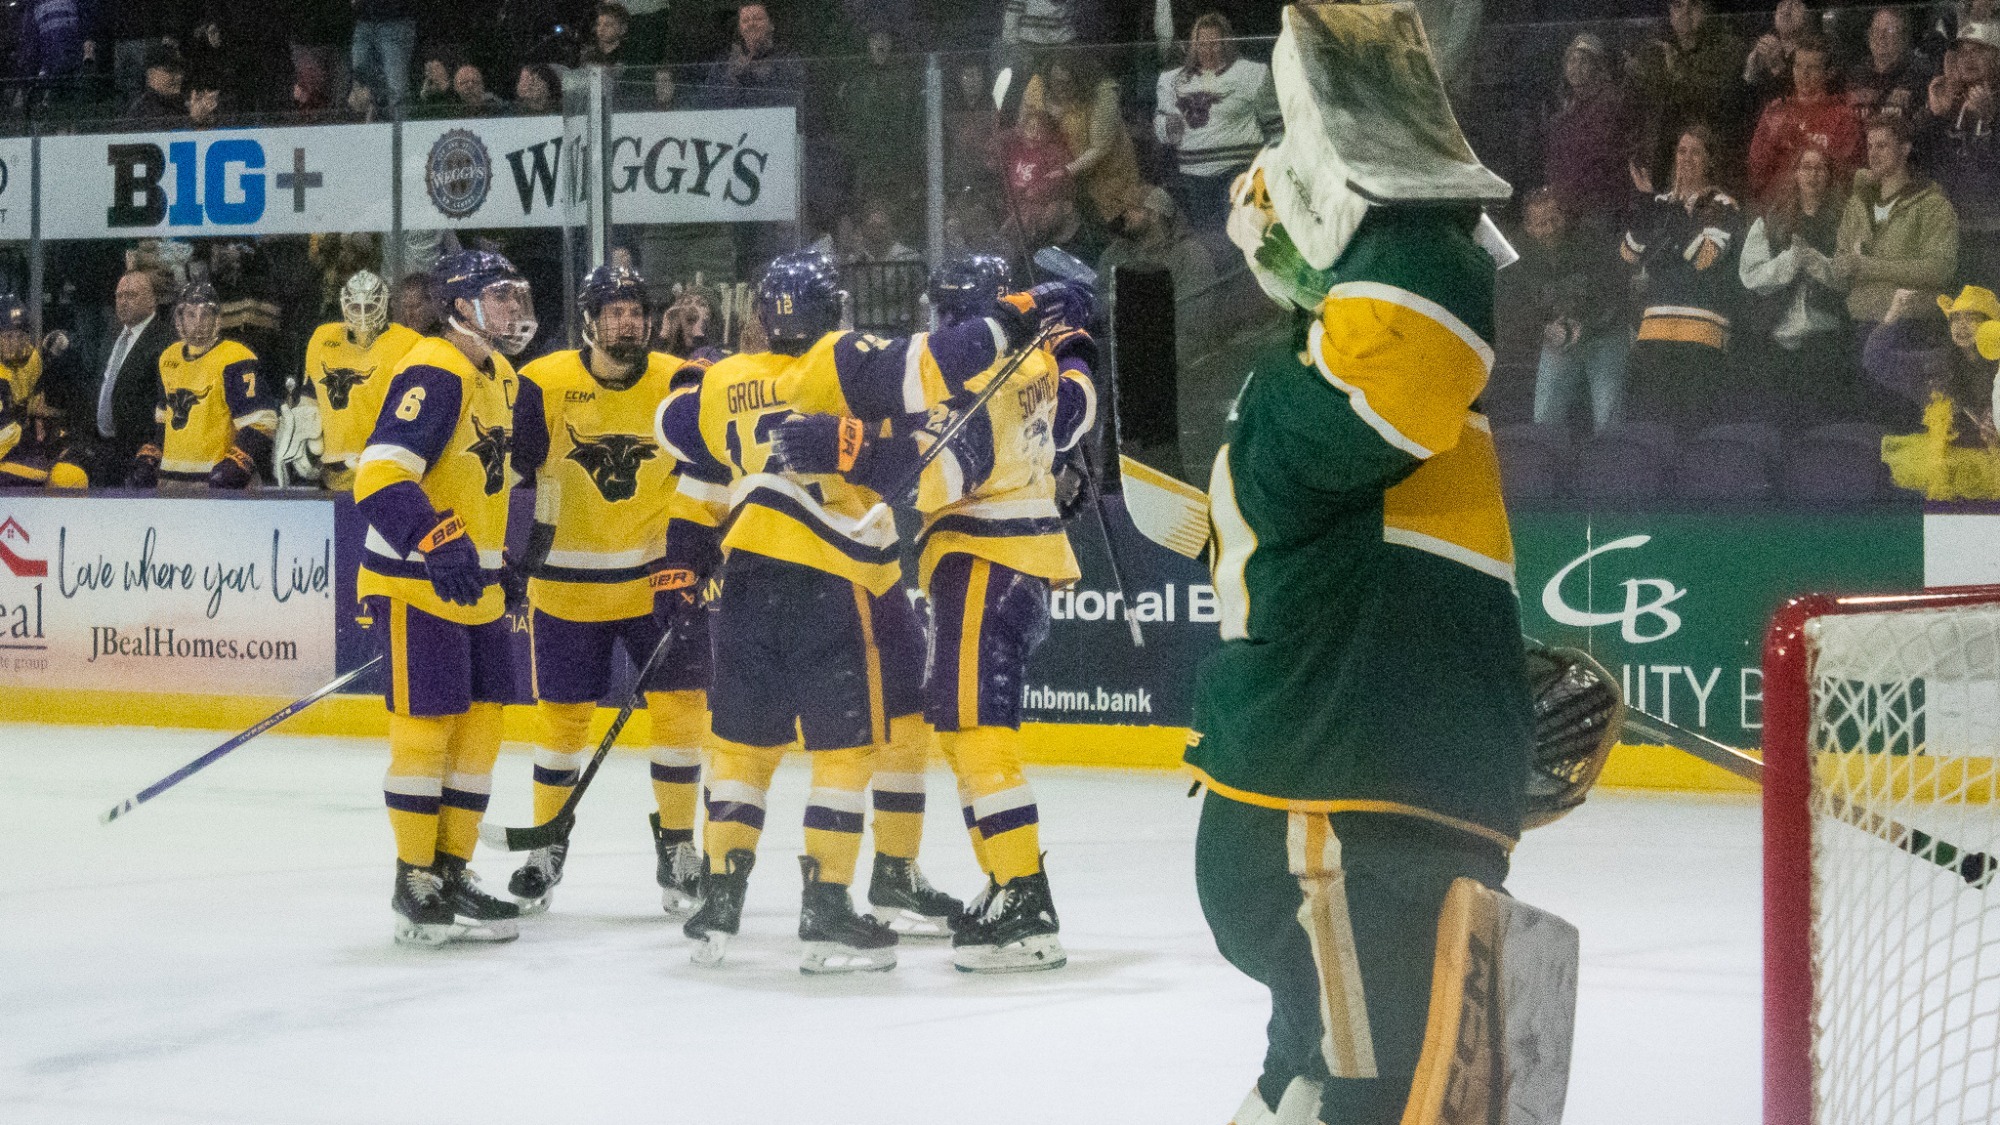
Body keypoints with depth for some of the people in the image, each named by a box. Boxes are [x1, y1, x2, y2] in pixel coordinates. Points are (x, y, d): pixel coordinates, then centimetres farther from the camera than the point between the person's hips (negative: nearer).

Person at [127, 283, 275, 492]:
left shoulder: (233, 359, -10)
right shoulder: (169, 358, 15)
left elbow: (259, 422, -14)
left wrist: (234, 467, -22)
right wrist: (148, 460, 19)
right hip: (171, 481, 7)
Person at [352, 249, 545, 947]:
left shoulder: (504, 380, 13)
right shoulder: (433, 372, -17)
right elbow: (380, 475, -27)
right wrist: (438, 544, -36)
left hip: (474, 584, 9)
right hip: (415, 581, -9)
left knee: (480, 723, 9)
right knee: (426, 723, -7)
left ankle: (450, 871, 18)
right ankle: (414, 885, 1)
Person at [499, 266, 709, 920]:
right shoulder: (544, 384, -10)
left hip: (657, 578, 1)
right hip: (567, 584, -1)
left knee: (679, 706, -3)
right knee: (562, 713, 5)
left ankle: (677, 848, 11)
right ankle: (548, 844, 23)